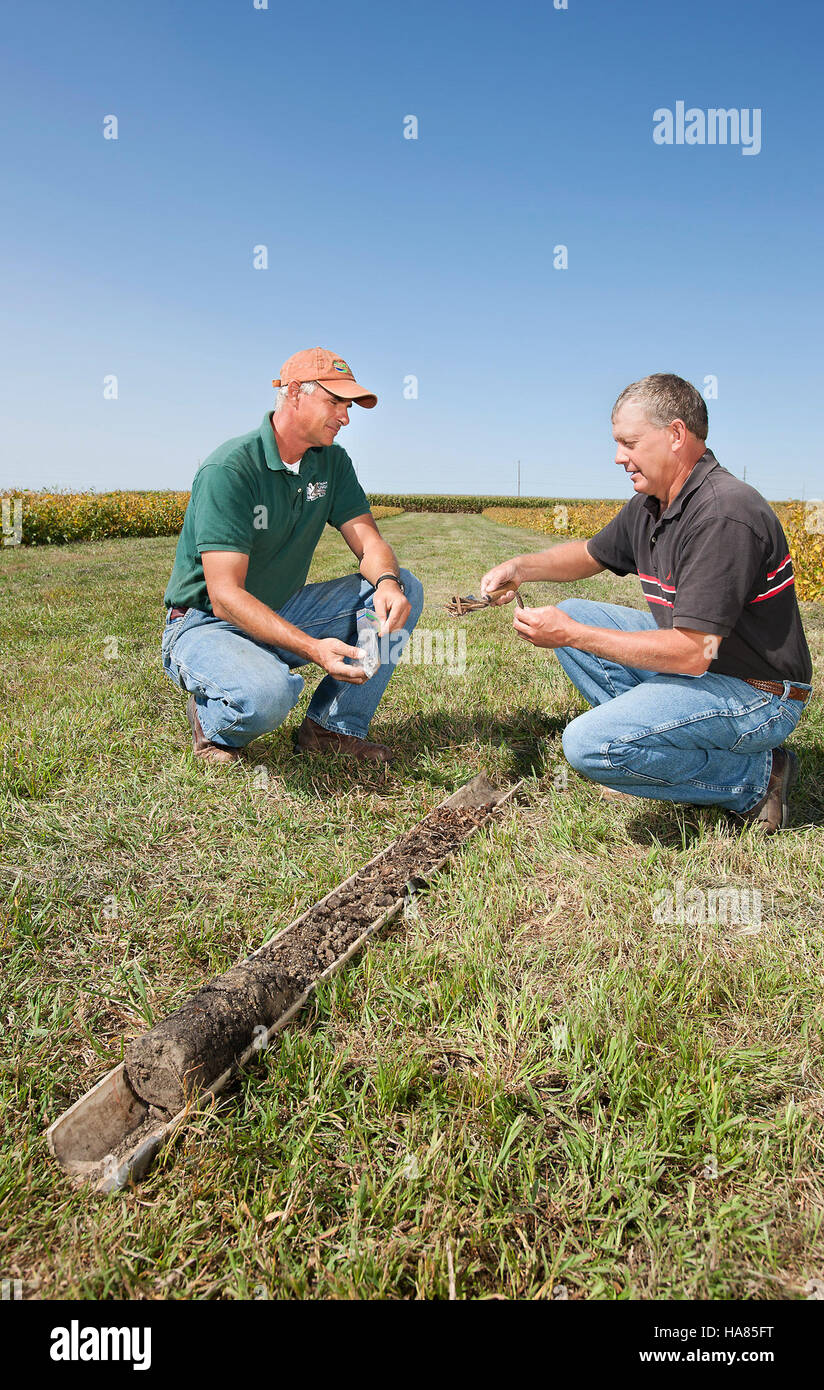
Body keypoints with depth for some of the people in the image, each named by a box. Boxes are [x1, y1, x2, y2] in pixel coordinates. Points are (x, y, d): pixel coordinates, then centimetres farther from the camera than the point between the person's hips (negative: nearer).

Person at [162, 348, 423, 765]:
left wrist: (386, 582, -30)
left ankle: (331, 727, -4)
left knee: (403, 588, -7)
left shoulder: (332, 462, 2)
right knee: (267, 694, -40)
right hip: (206, 623, -7)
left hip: (284, 613, 7)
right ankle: (212, 722, -2)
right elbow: (225, 596, -28)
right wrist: (312, 648, -40)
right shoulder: (229, 470, -22)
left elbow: (369, 543, -5)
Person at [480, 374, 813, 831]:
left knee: (590, 745, -25)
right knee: (574, 613, 9)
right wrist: (520, 566, 2)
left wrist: (572, 635, -25)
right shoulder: (649, 505, 3)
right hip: (695, 652, 9)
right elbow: (591, 554, 21)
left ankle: (756, 776, -6)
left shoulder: (724, 515, -27)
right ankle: (649, 738, 5)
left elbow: (692, 654, -30)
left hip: (753, 693, -9)